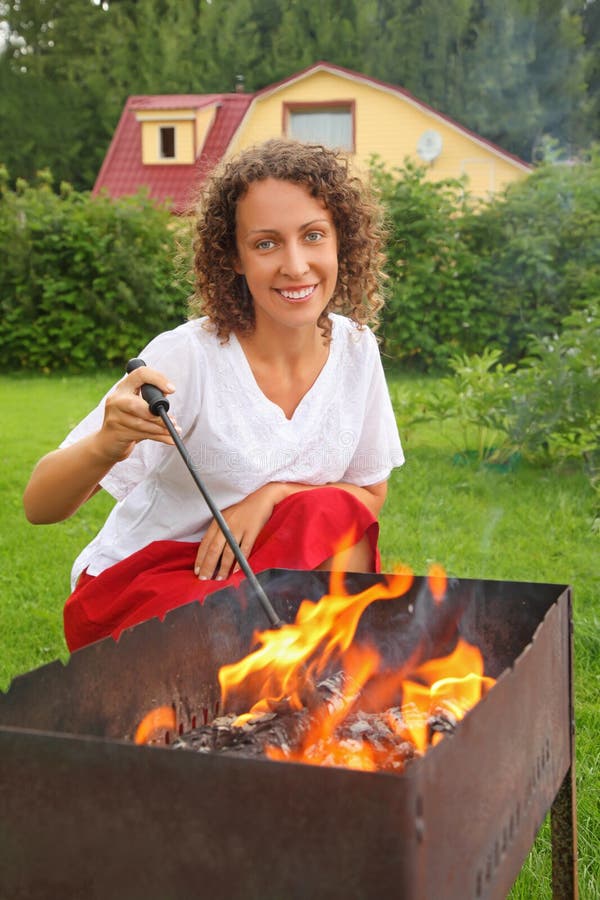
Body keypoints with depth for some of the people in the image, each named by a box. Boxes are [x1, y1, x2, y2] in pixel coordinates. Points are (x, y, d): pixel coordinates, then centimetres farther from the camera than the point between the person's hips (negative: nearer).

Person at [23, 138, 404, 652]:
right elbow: (40, 507, -24)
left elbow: (371, 494, 4)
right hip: (138, 585, -4)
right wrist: (106, 446, -47)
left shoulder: (355, 346, -8)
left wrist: (273, 494, -16)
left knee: (330, 511, -24)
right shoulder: (186, 357, -23)